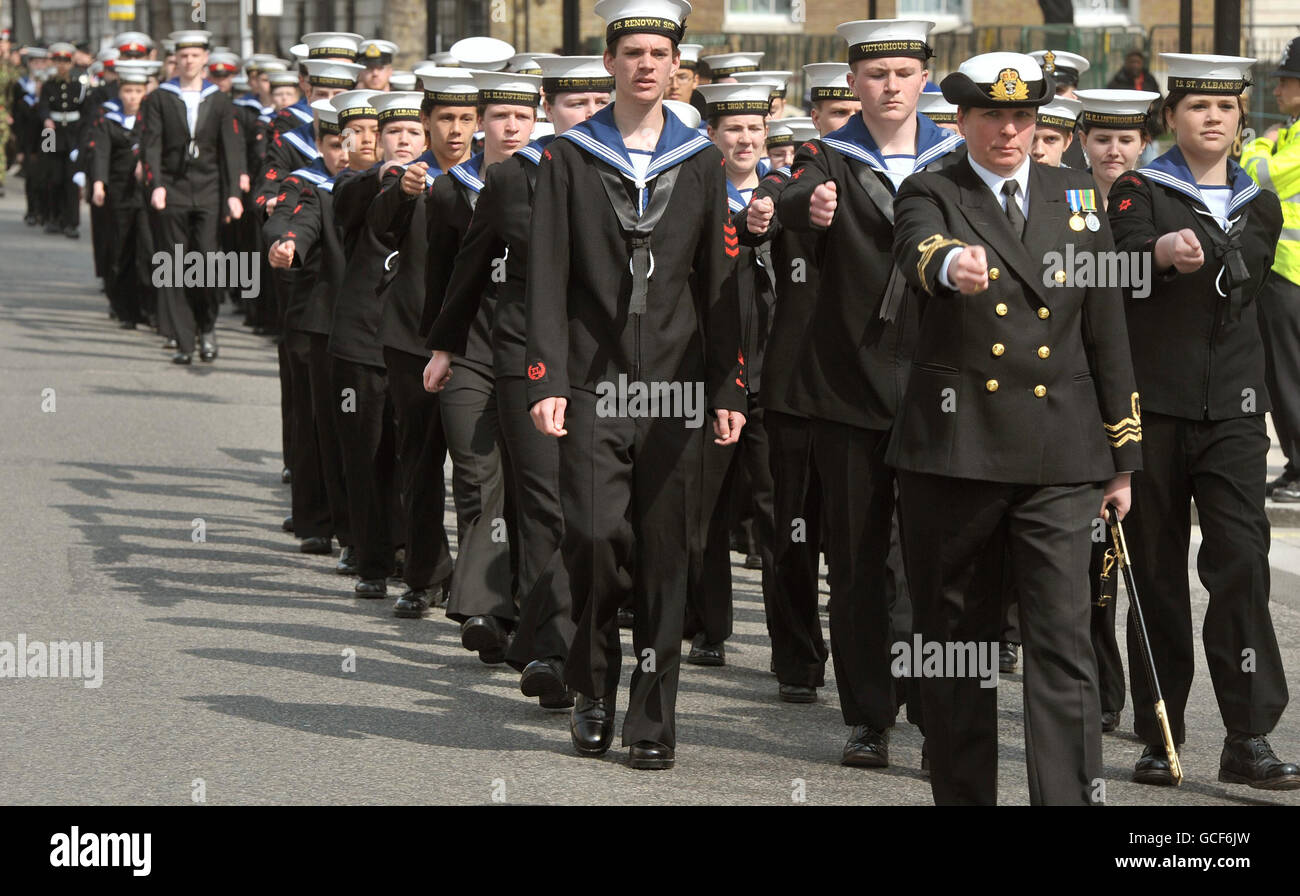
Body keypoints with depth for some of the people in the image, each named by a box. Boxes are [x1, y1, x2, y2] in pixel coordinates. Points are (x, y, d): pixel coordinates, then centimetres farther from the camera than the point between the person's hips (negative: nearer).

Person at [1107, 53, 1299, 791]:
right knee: (1157, 571, 3)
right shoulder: (1138, 194, 1)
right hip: (1154, 405, -2)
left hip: (1233, 411, 2)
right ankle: (1160, 736, 12)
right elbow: (1119, 265, -20)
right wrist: (1159, 250, -39)